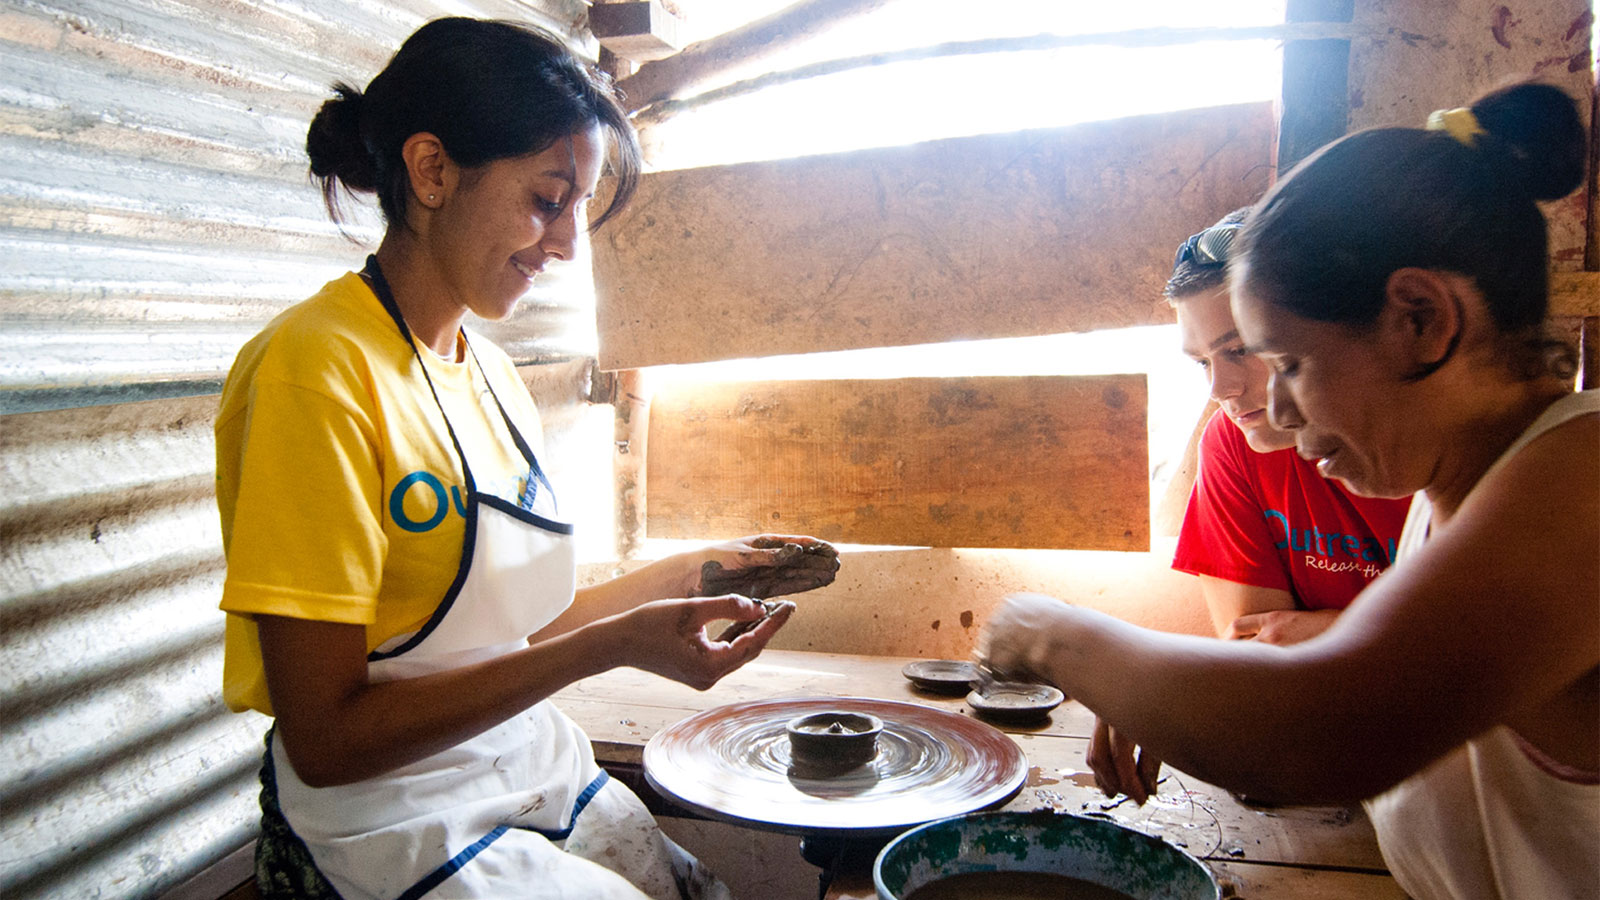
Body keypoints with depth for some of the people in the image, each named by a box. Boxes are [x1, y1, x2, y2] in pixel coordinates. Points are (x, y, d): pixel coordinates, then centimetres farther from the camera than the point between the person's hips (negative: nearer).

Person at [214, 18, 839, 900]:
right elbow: (326, 737, -20)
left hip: (544, 779, 7)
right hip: (392, 822, -7)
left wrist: (693, 573, 6)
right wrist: (610, 646, -24)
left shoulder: (492, 373, 7)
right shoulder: (317, 366, -18)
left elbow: (513, 634, 10)